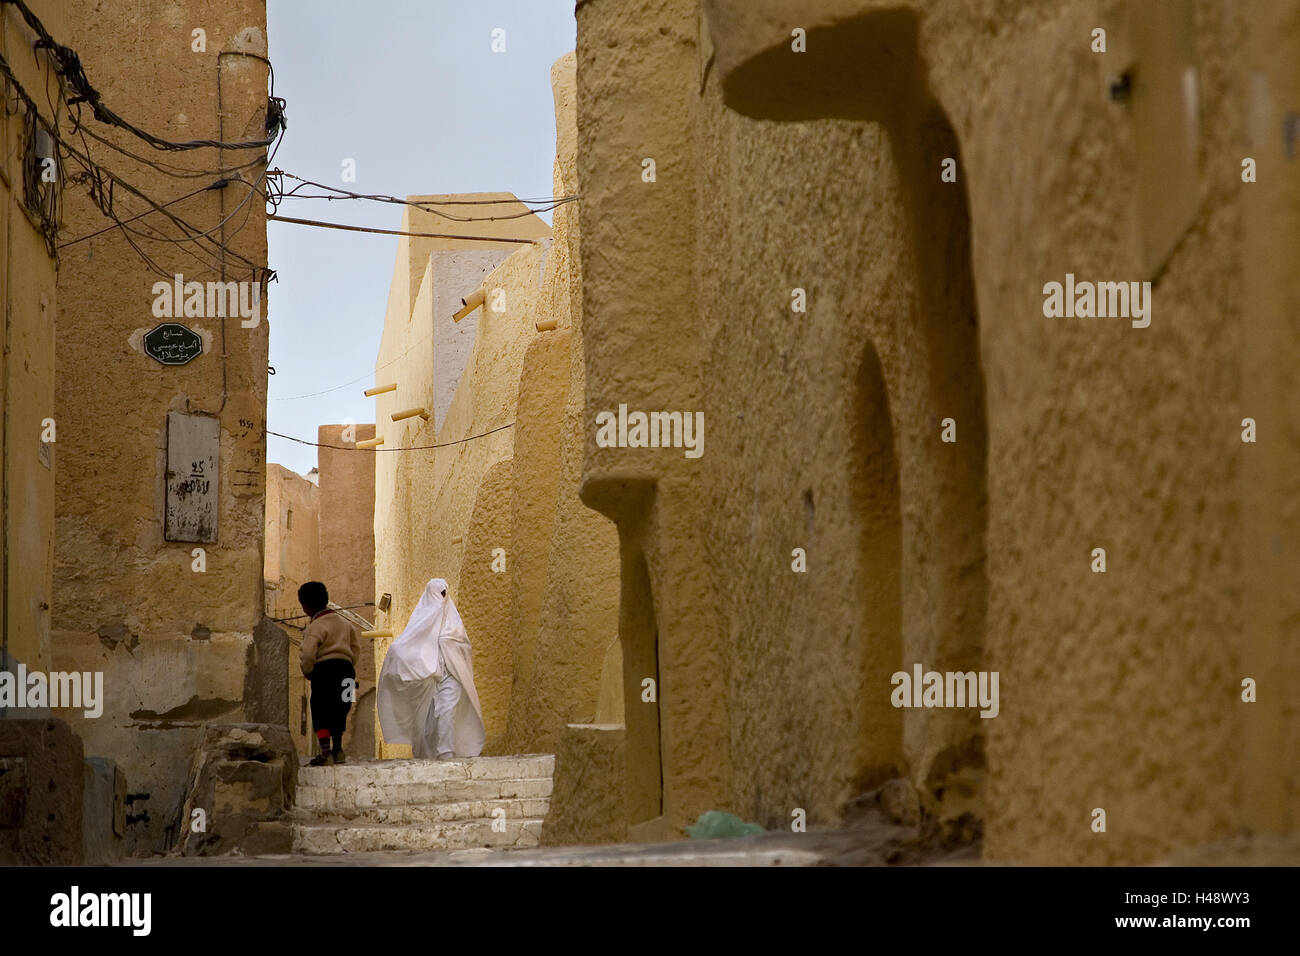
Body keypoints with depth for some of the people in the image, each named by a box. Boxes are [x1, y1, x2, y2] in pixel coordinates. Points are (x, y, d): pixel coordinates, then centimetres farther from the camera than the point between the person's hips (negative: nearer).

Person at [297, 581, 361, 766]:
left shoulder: (315, 626, -9)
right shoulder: (343, 622, 17)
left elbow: (308, 654, -19)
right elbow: (356, 648, 20)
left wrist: (307, 672, -2)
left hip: (325, 669, -8)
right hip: (346, 668, 8)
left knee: (320, 713, -3)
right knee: (338, 712, 18)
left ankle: (325, 752, -11)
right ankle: (337, 750, 22)